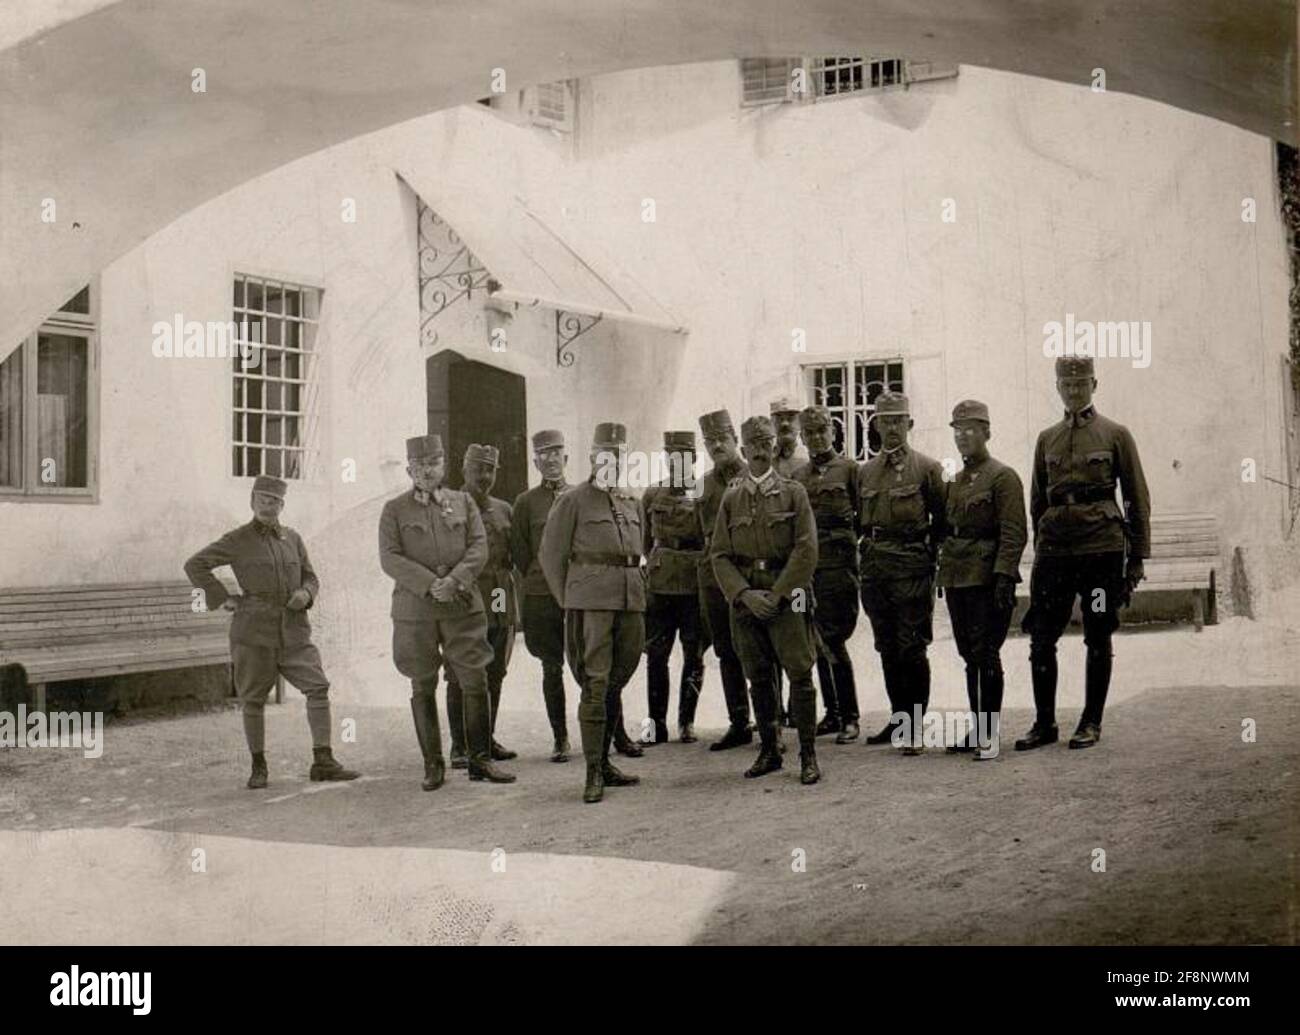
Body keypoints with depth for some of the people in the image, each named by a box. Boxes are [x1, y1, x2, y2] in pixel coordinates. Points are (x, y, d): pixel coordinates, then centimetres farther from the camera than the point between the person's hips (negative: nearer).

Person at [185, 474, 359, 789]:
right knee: (253, 700, 3)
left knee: (318, 688, -8)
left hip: (294, 632, 3)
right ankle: (258, 767, 18)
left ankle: (323, 763, -3)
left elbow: (311, 578, 17)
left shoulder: (293, 538, 11)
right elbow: (194, 565, 0)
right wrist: (223, 598, -5)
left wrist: (305, 593, -6)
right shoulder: (237, 541, 0)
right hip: (253, 632, -3)